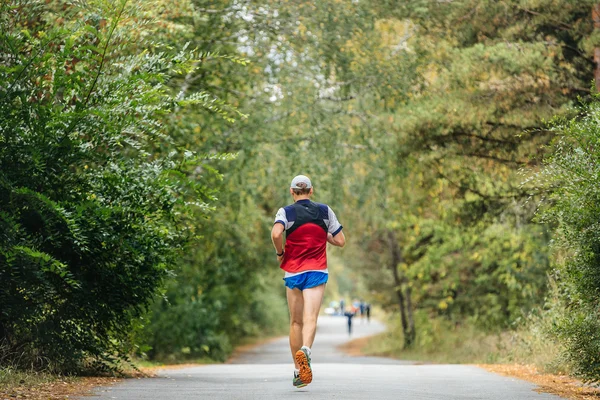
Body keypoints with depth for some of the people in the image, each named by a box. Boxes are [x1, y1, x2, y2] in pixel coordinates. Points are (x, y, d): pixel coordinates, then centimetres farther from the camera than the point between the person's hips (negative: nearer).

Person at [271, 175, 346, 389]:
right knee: (310, 319, -12)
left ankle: (298, 371, 12)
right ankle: (305, 350, -42)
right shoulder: (325, 211, 6)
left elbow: (276, 234, -20)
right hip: (317, 271, 0)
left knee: (295, 322, 11)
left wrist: (280, 253, -3)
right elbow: (340, 241, 7)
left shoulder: (286, 212, 0)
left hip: (293, 272, 0)